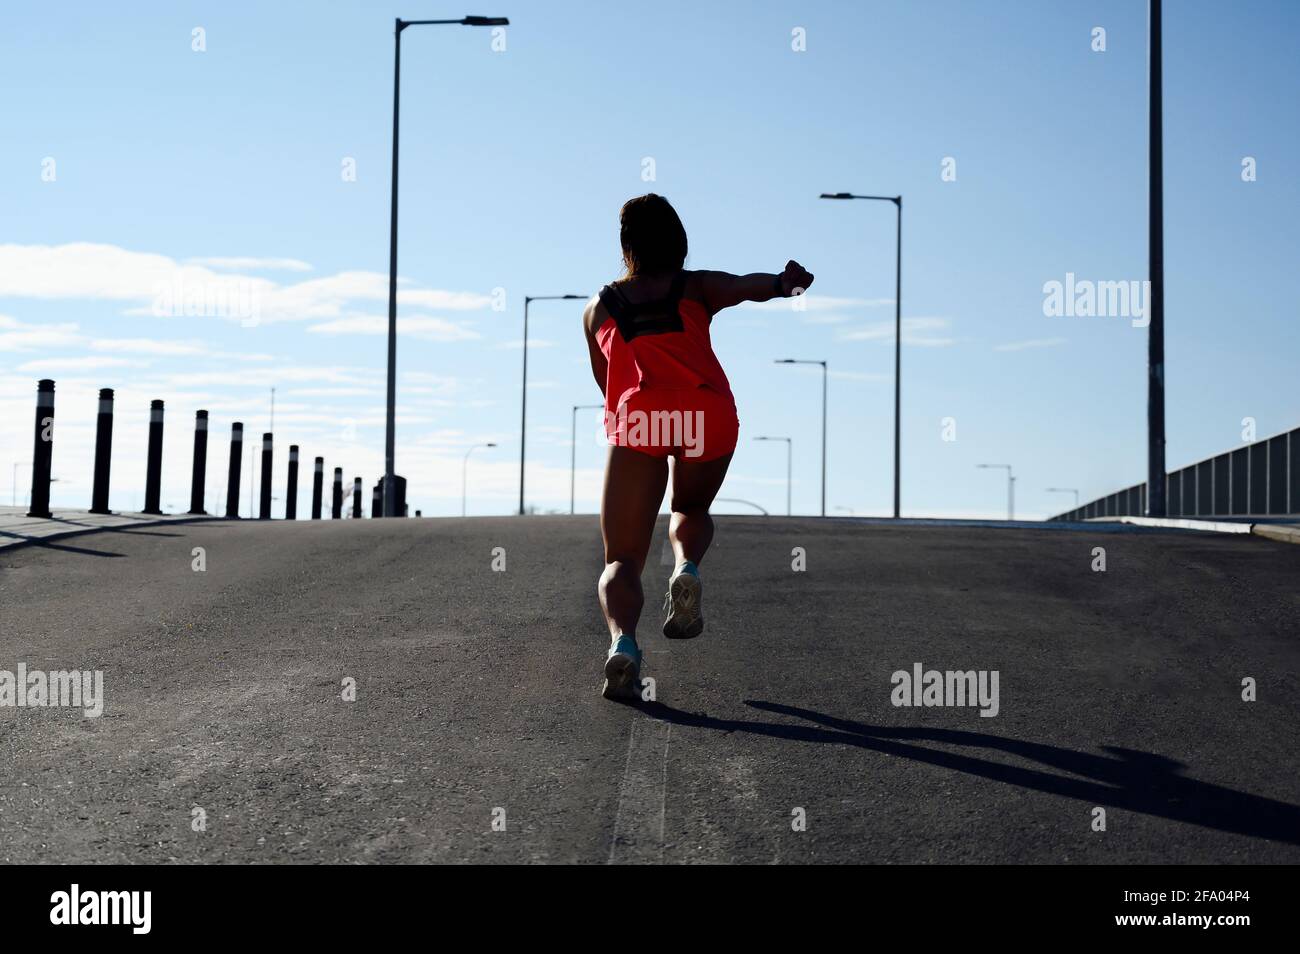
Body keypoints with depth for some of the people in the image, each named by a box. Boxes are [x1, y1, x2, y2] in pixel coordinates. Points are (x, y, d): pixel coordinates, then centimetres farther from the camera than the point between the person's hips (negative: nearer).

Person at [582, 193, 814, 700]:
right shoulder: (697, 287, 22)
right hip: (709, 415, 0)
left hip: (637, 416, 0)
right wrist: (785, 283, -22)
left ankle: (622, 640, -27)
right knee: (691, 511, 29)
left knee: (621, 559, 3)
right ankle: (686, 569, -4)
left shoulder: (599, 308, 28)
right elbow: (747, 286, -1)